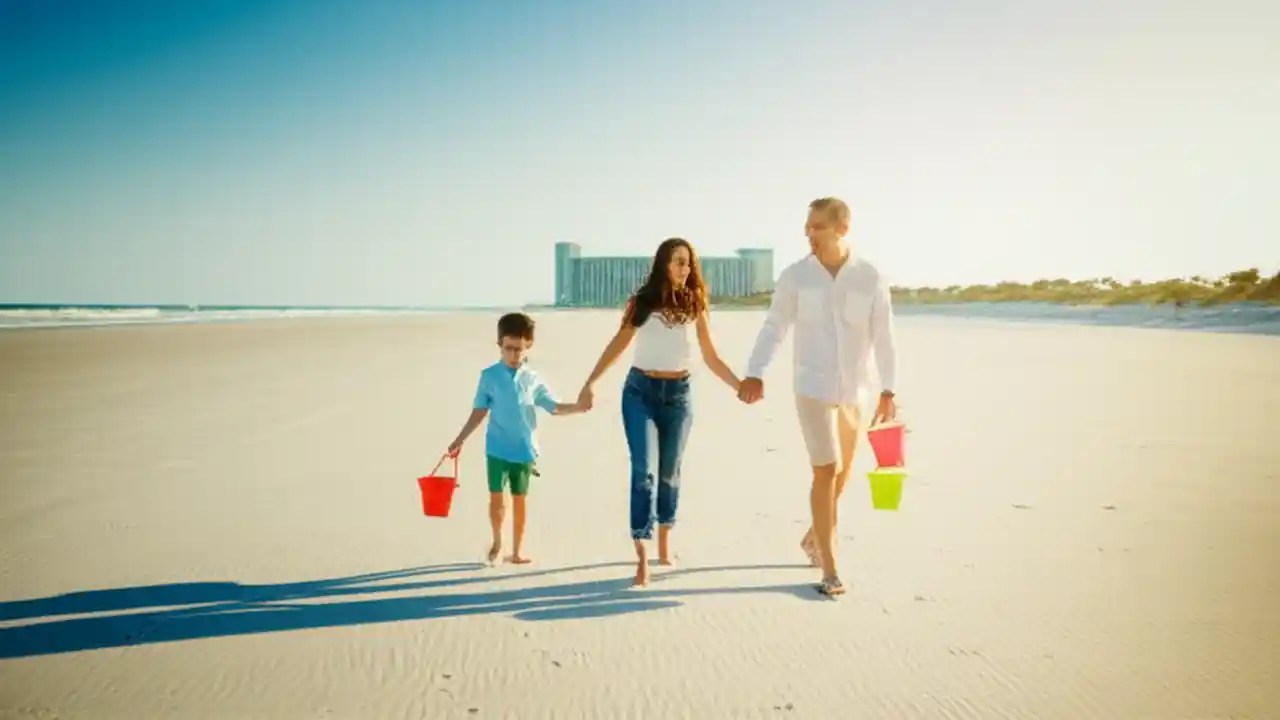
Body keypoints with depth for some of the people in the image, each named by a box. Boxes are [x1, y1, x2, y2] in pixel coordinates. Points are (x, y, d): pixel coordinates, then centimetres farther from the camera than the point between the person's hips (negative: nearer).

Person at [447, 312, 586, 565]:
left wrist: (579, 407, -14)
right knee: (496, 496, -1)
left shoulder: (533, 379, 1)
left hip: (524, 449, 1)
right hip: (497, 449, -1)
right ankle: (497, 542, 23)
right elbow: (479, 411, 3)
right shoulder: (489, 376, -2)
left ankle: (517, 549, 21)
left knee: (520, 499, 9)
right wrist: (460, 439, 2)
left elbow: (554, 407, 3)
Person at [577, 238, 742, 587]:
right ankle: (642, 557, -12)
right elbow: (618, 344, -1)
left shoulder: (696, 307, 2)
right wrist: (590, 382, -10)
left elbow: (711, 358, 7)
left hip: (678, 393, 2)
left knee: (669, 473, 12)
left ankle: (665, 546, 28)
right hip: (640, 391, -2)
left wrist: (740, 385, -1)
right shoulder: (642, 303, -2)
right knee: (645, 472, -11)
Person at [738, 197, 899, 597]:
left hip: (853, 389, 3)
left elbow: (883, 337, -1)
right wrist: (755, 374, -18)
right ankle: (829, 569, -1)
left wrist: (888, 391, -5)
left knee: (841, 473, 15)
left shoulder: (870, 277, -2)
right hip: (813, 386, -2)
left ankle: (815, 537, 41)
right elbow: (773, 328, -5)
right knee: (826, 471, -10)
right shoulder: (795, 276, -4)